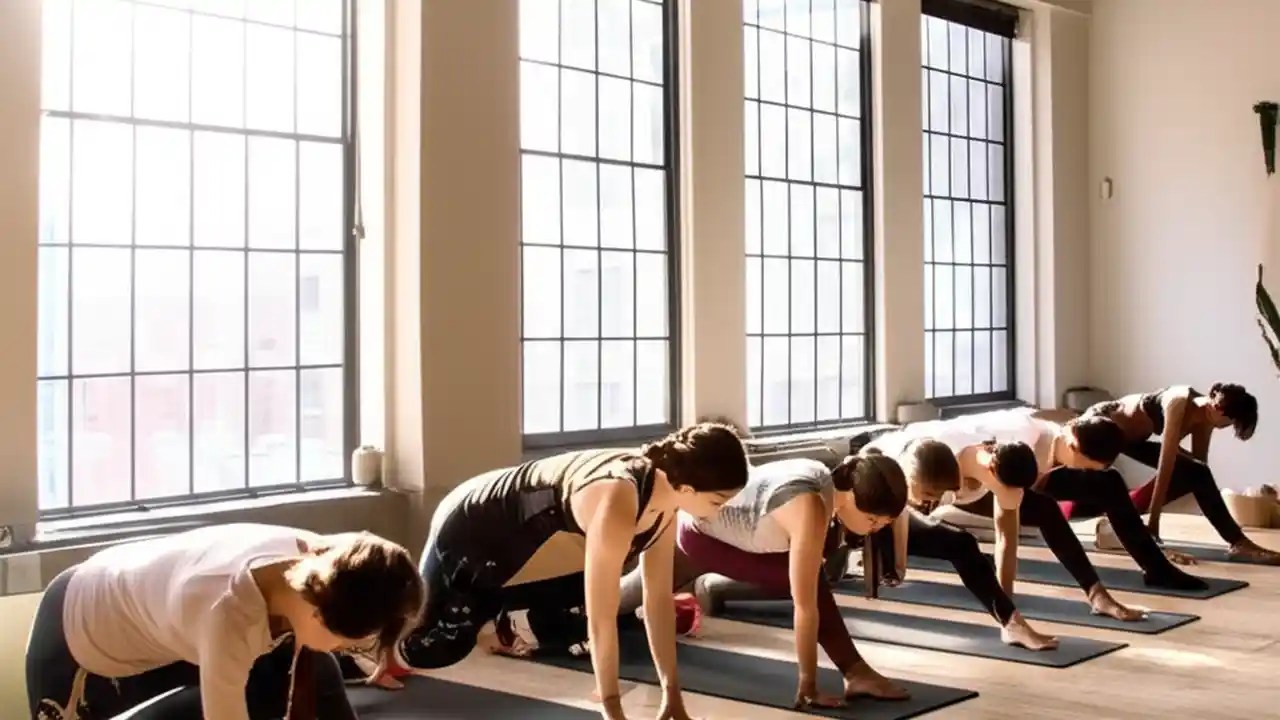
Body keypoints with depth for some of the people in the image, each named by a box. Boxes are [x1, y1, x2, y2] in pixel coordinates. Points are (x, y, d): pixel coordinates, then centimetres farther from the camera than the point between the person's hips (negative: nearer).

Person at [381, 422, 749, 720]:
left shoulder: (665, 495, -14)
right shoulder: (617, 503, -40)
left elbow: (659, 599, -7)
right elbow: (601, 618, -35)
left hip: (517, 539, 8)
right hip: (467, 530, -8)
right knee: (435, 649, 4)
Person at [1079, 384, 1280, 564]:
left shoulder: (1204, 419, -10)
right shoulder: (1179, 402, -35)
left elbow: (1199, 463, -1)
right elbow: (1166, 465, -36)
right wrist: (1153, 519, -35)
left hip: (1131, 435, 9)